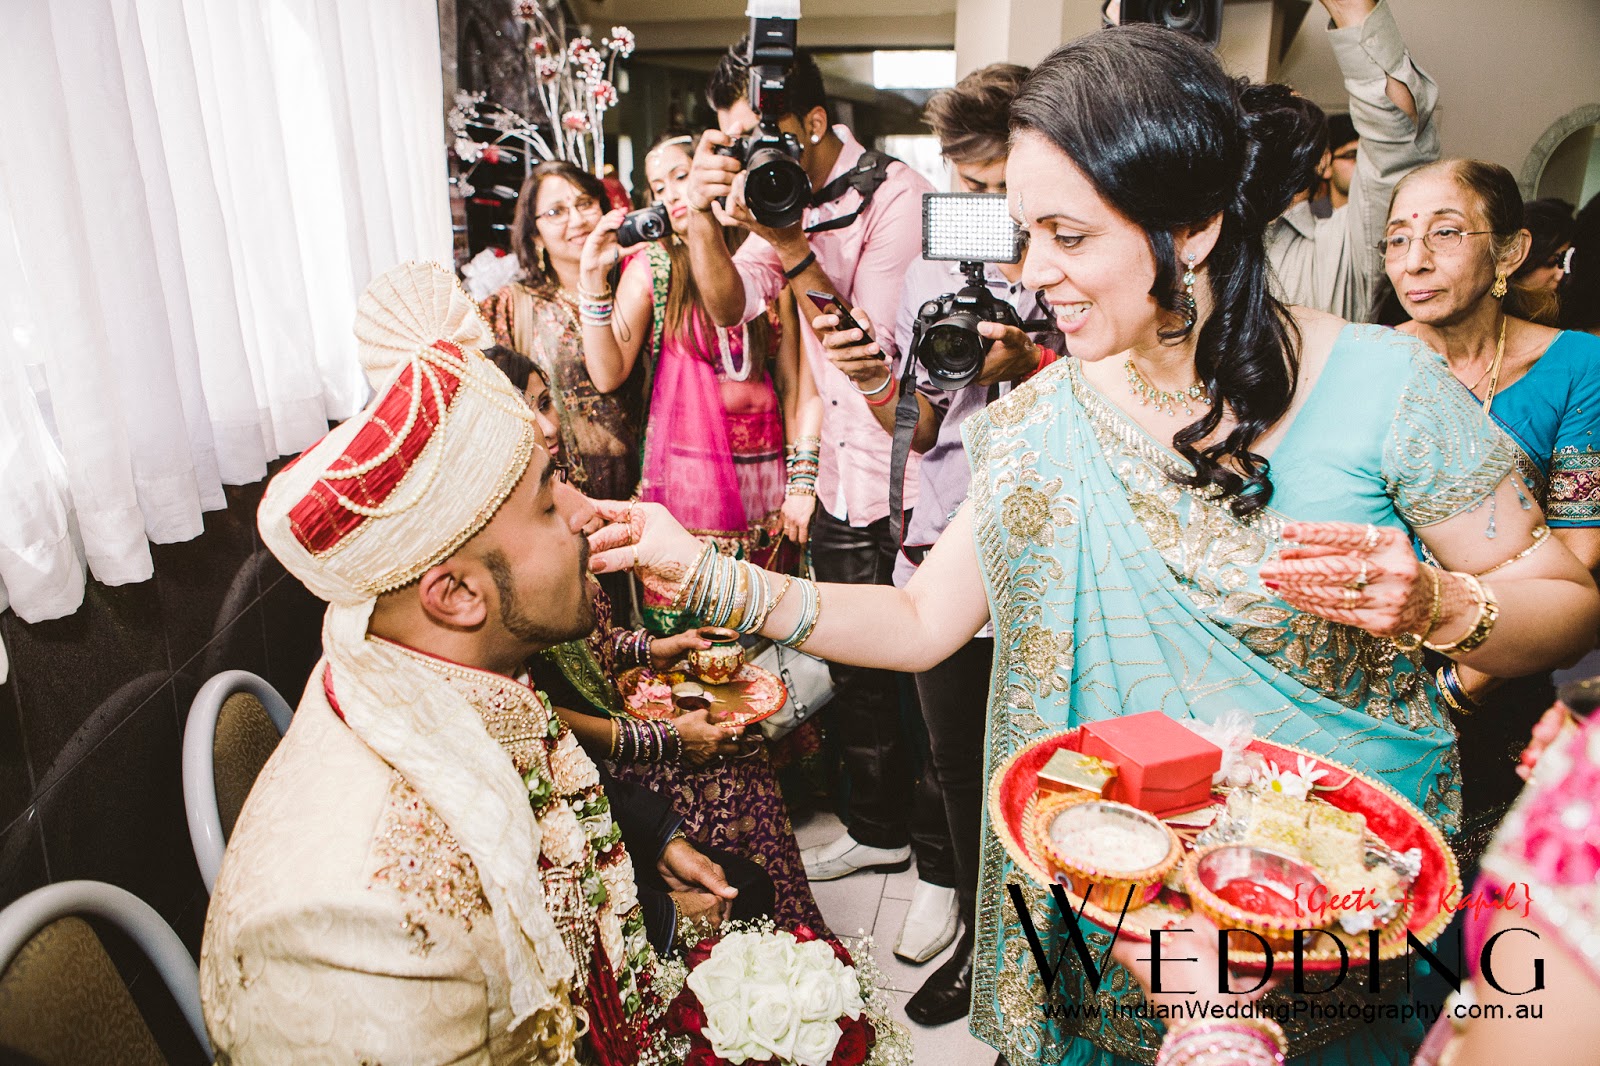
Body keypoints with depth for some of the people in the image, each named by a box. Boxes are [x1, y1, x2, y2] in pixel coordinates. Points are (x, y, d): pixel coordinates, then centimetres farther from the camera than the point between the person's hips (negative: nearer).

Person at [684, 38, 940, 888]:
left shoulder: (895, 194, -14)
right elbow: (730, 307, -1)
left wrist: (791, 245, -26)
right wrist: (702, 214, -16)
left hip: (908, 492, -7)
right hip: (840, 488, 7)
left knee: (924, 680, 6)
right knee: (854, 671, 18)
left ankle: (943, 853, 29)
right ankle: (877, 828, 39)